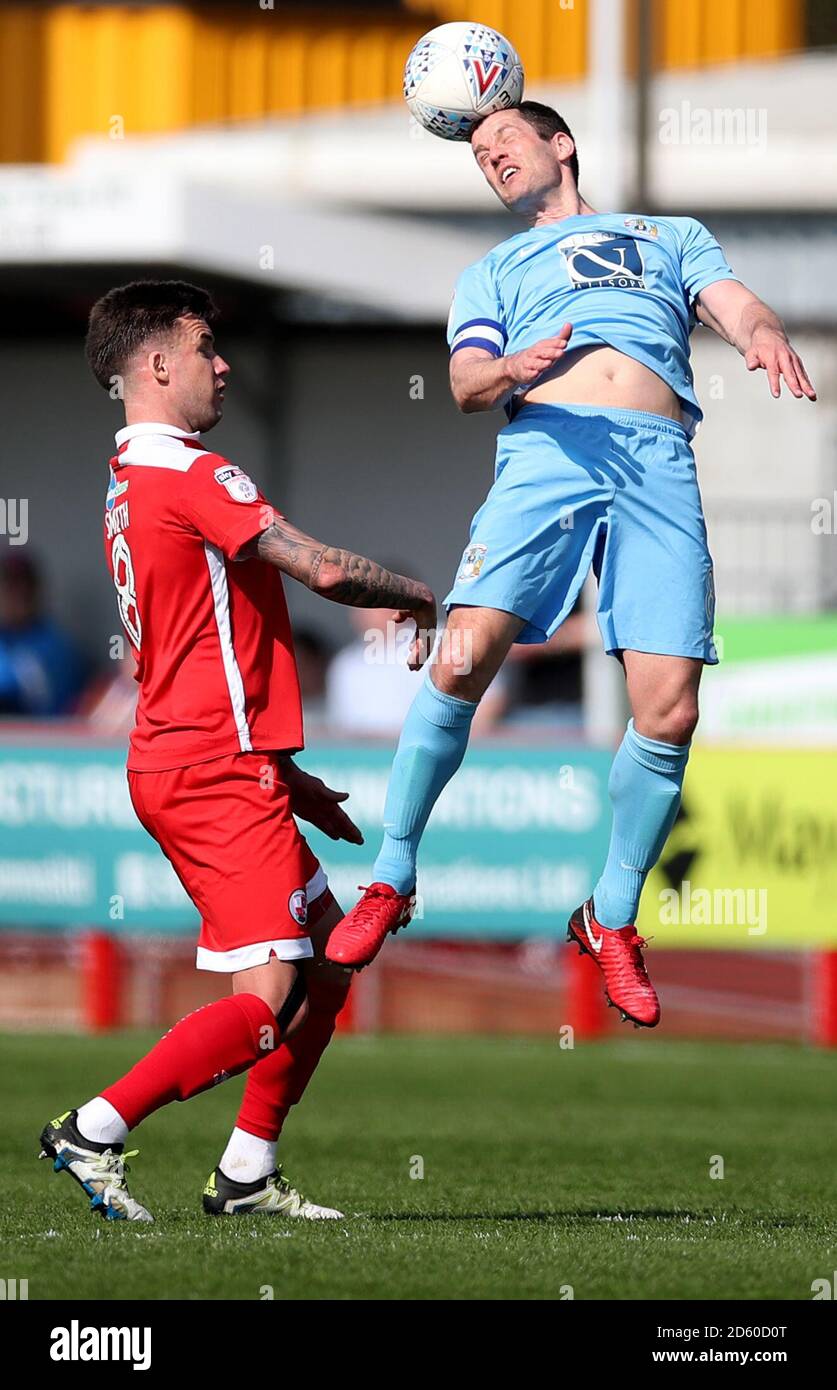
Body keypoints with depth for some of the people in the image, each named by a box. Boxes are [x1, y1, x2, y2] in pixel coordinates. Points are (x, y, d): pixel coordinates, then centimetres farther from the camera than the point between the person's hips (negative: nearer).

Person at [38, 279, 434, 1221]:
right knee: (264, 1006, -12)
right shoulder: (190, 476, -14)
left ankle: (247, 1174, 15)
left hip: (180, 763, 11)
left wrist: (285, 778, 23)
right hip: (221, 769, -11)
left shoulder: (131, 483, 19)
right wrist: (421, 600, 0)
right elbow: (323, 570, -20)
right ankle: (93, 1132, -11)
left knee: (326, 959, 15)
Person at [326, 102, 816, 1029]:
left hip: (658, 462, 0)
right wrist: (511, 368, -10)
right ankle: (391, 881, -6)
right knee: (462, 661, -20)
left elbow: (733, 303, 13)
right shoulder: (493, 272, 31)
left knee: (668, 712, -12)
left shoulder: (671, 237, 31)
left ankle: (612, 920, 5)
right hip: (547, 448, 0)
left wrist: (765, 336, -13)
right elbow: (465, 383, 15)